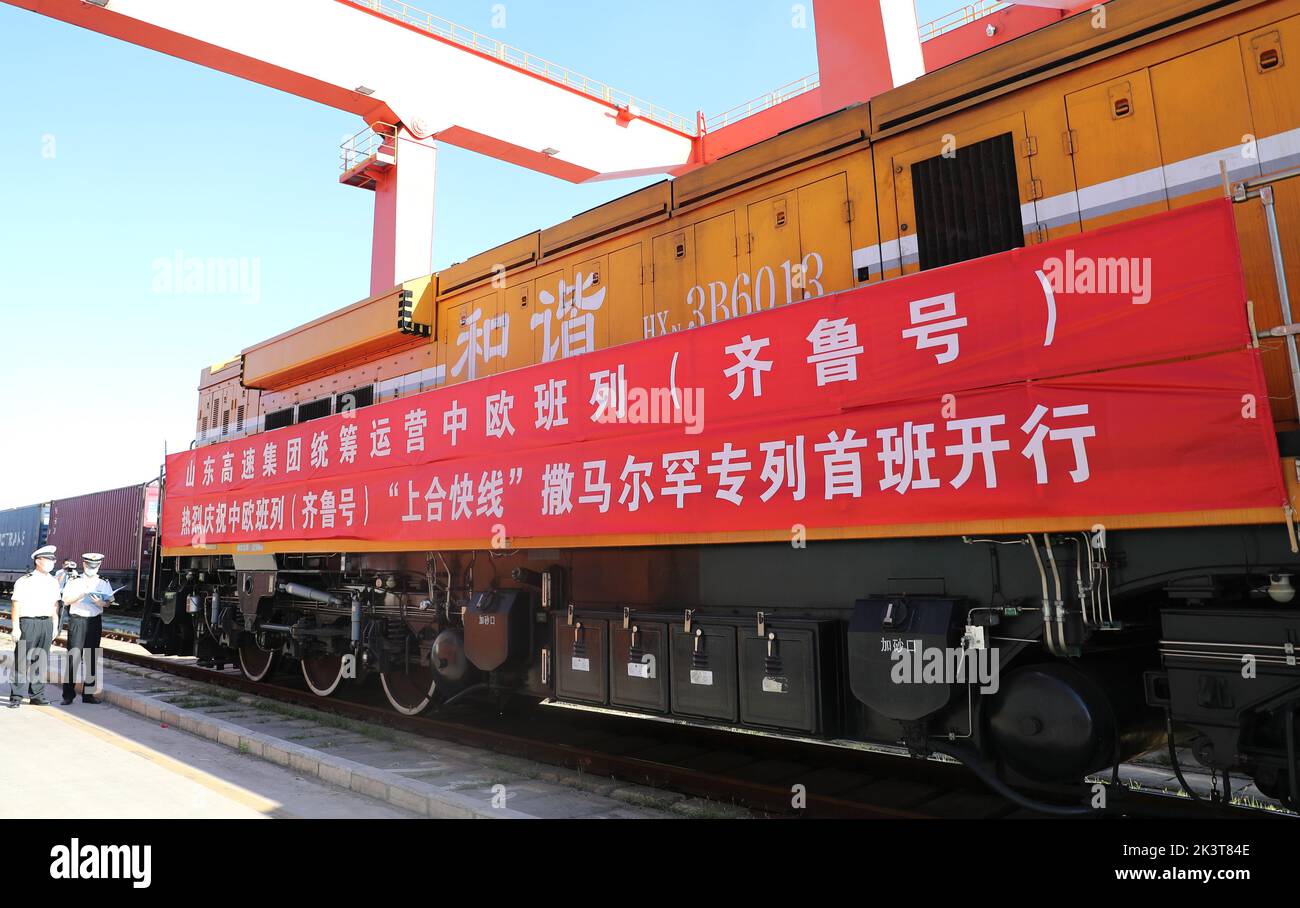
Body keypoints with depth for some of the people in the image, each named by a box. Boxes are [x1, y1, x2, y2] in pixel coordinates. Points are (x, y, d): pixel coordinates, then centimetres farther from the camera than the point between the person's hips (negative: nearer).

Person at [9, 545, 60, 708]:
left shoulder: (53, 582, 12)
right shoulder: (25, 581, -6)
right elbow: (16, 605, -7)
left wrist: (54, 626, 15)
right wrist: (16, 627, -11)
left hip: (47, 623, 5)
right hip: (28, 622, -5)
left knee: (41, 661, 8)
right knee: (22, 660, -3)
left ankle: (37, 695, 15)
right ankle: (16, 697, 4)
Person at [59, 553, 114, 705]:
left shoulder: (103, 583, 11)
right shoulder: (74, 581, 4)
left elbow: (109, 601, 7)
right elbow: (66, 601, -3)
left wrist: (101, 603, -14)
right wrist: (82, 593, -17)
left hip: (95, 622, 3)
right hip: (77, 620, -3)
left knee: (91, 658, 7)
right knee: (73, 657, -7)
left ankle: (88, 693, 14)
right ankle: (68, 694, 0)